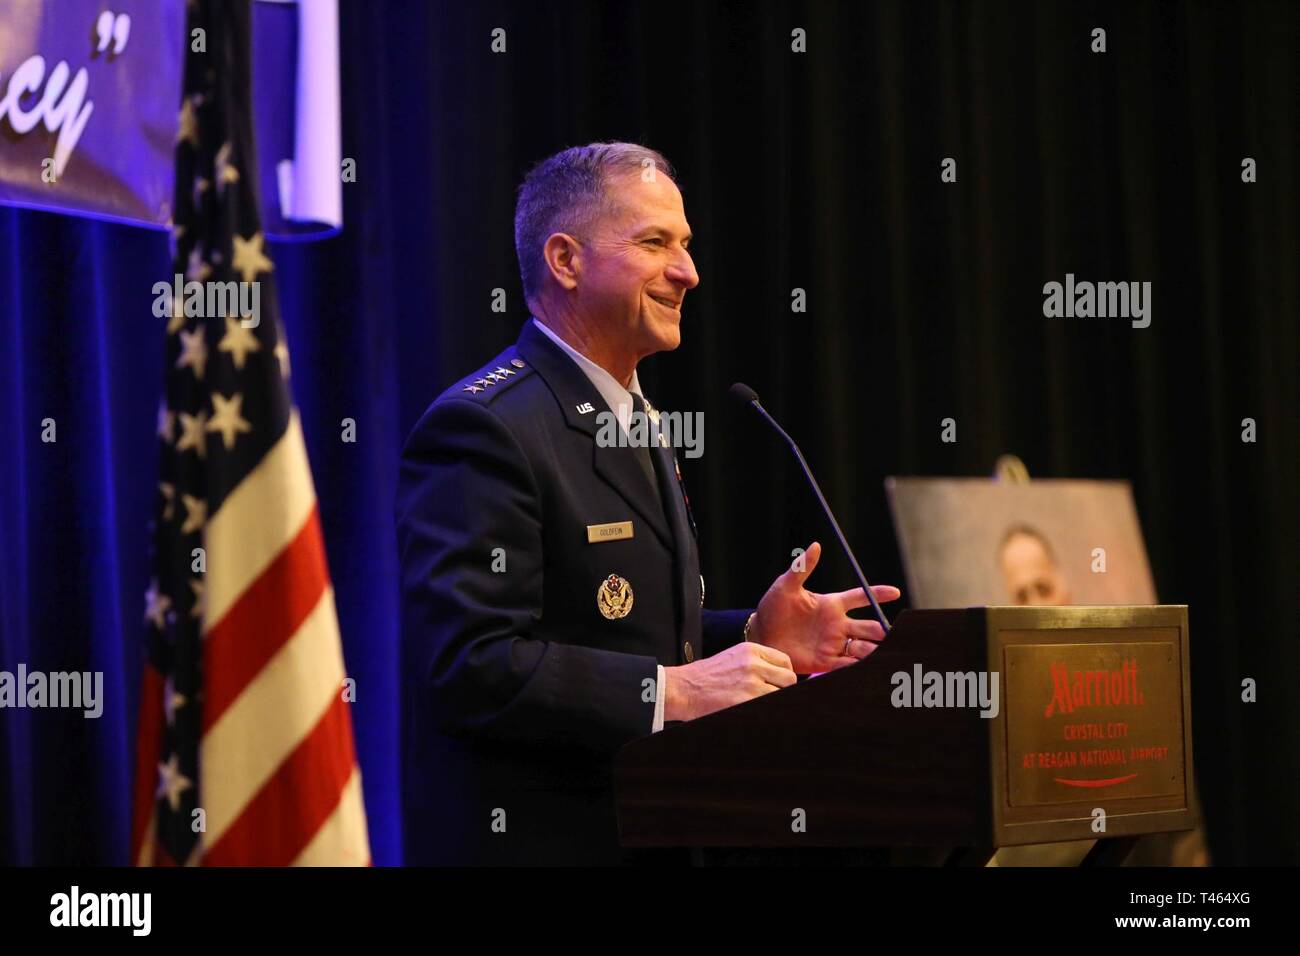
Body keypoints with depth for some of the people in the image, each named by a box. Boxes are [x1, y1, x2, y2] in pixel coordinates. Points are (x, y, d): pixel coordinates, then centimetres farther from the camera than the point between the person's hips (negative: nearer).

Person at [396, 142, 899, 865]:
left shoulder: (636, 422, 16)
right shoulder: (484, 427, -16)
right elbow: (467, 664, -25)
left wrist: (754, 638, 5)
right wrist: (672, 691, -27)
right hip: (530, 838, -9)